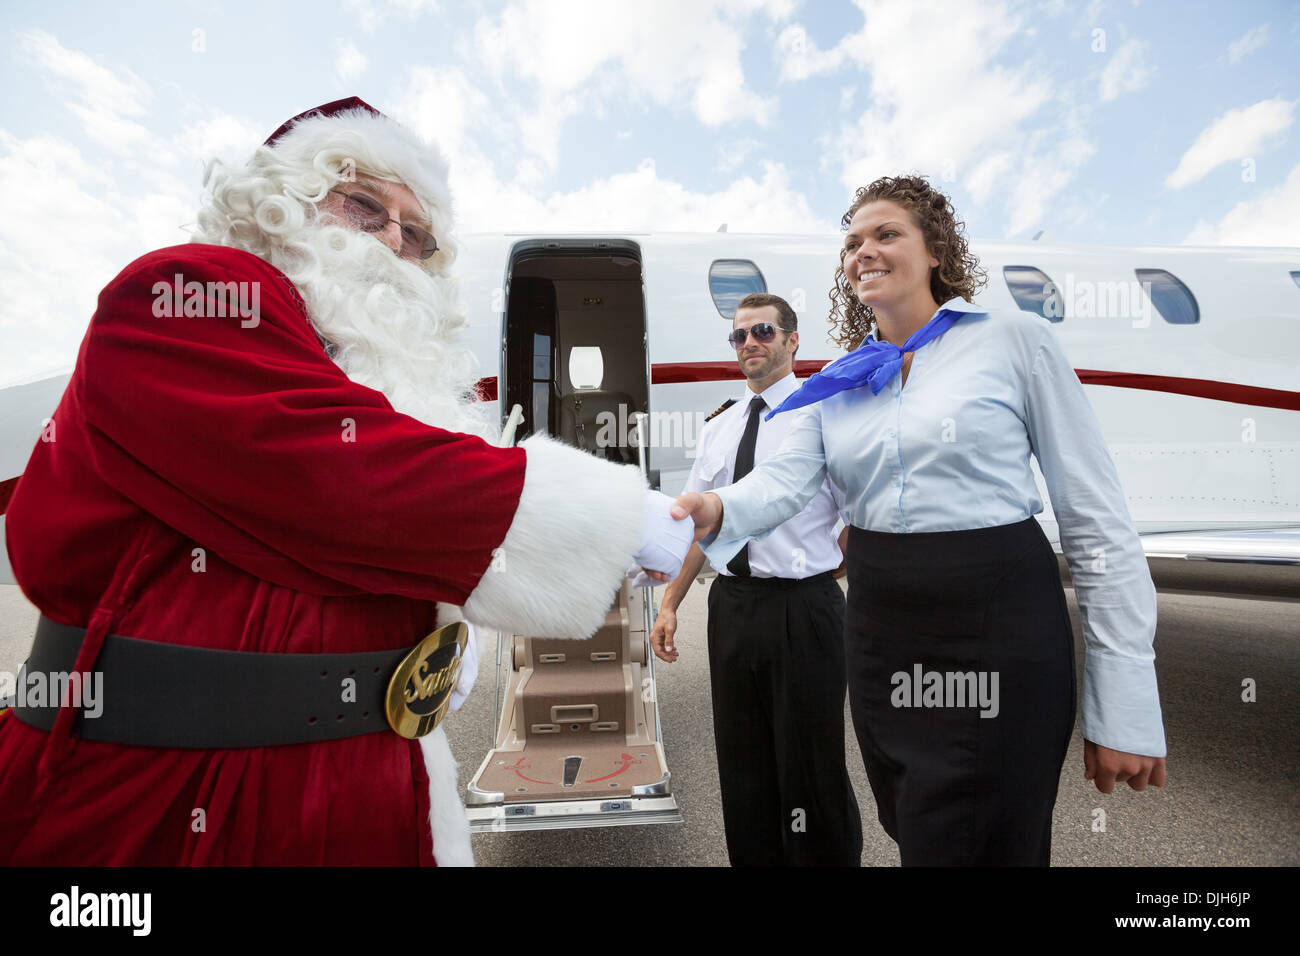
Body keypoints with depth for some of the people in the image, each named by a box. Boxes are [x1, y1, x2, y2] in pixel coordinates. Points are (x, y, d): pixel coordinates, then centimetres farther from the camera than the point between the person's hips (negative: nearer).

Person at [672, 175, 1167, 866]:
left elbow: (1095, 516, -7)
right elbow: (786, 478, -7)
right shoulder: (839, 381, 8)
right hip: (878, 633, 5)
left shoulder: (1016, 341, -5)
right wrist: (717, 512, -31)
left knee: (985, 846, 7)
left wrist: (1125, 708, -9)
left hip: (996, 629, -4)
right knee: (913, 836, 22)